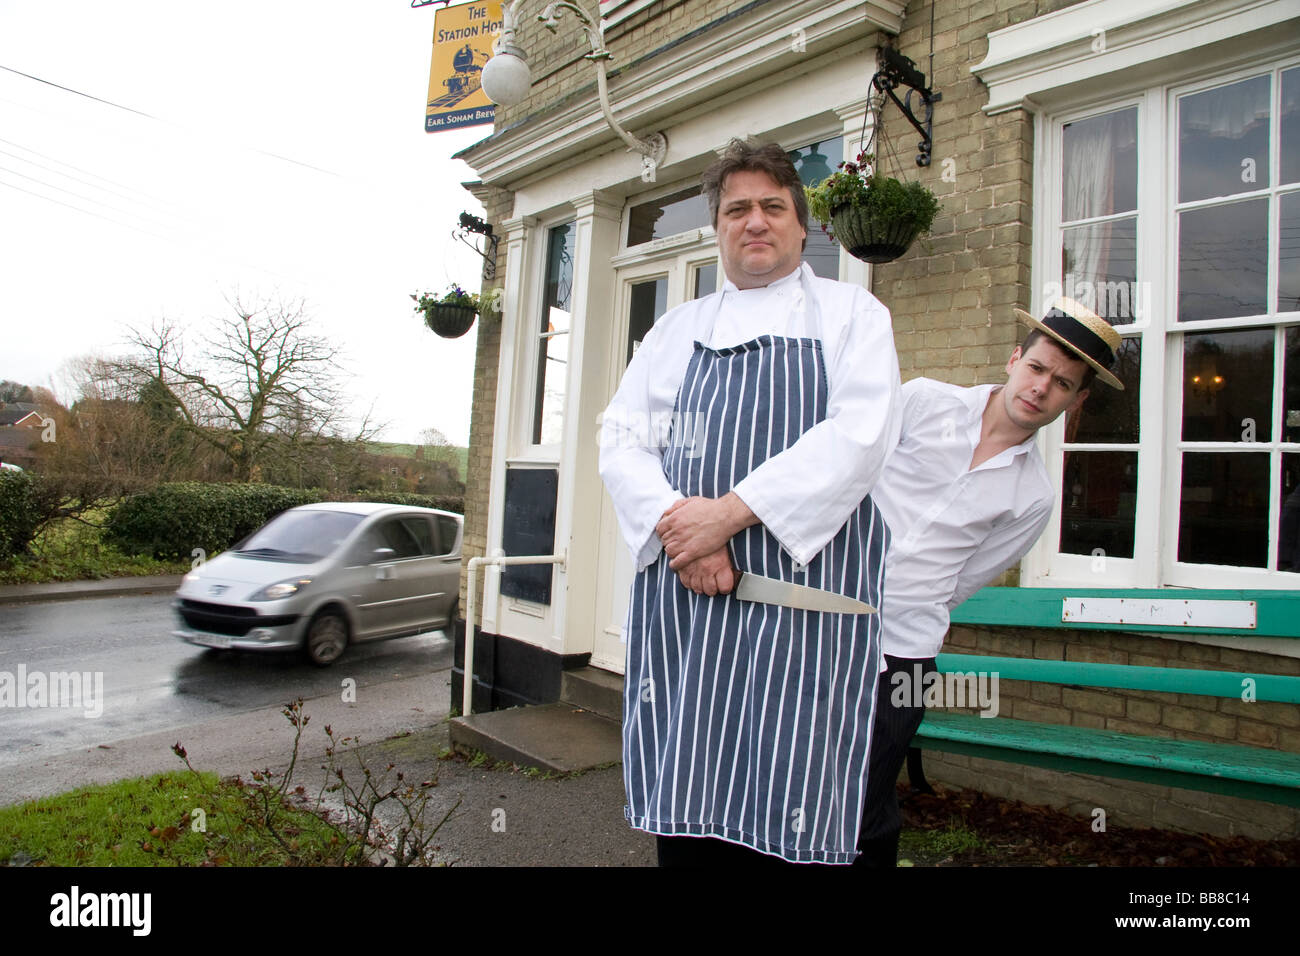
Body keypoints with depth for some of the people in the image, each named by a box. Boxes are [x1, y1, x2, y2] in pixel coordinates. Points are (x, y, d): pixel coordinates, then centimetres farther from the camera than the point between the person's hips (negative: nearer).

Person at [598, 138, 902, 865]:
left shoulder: (850, 312, 10)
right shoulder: (679, 327, 19)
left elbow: (860, 434, -7)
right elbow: (624, 440, 9)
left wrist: (732, 511, -16)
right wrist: (674, 523, -11)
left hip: (803, 603, -3)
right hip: (683, 590, 3)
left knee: (785, 817, -3)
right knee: (684, 807, 6)